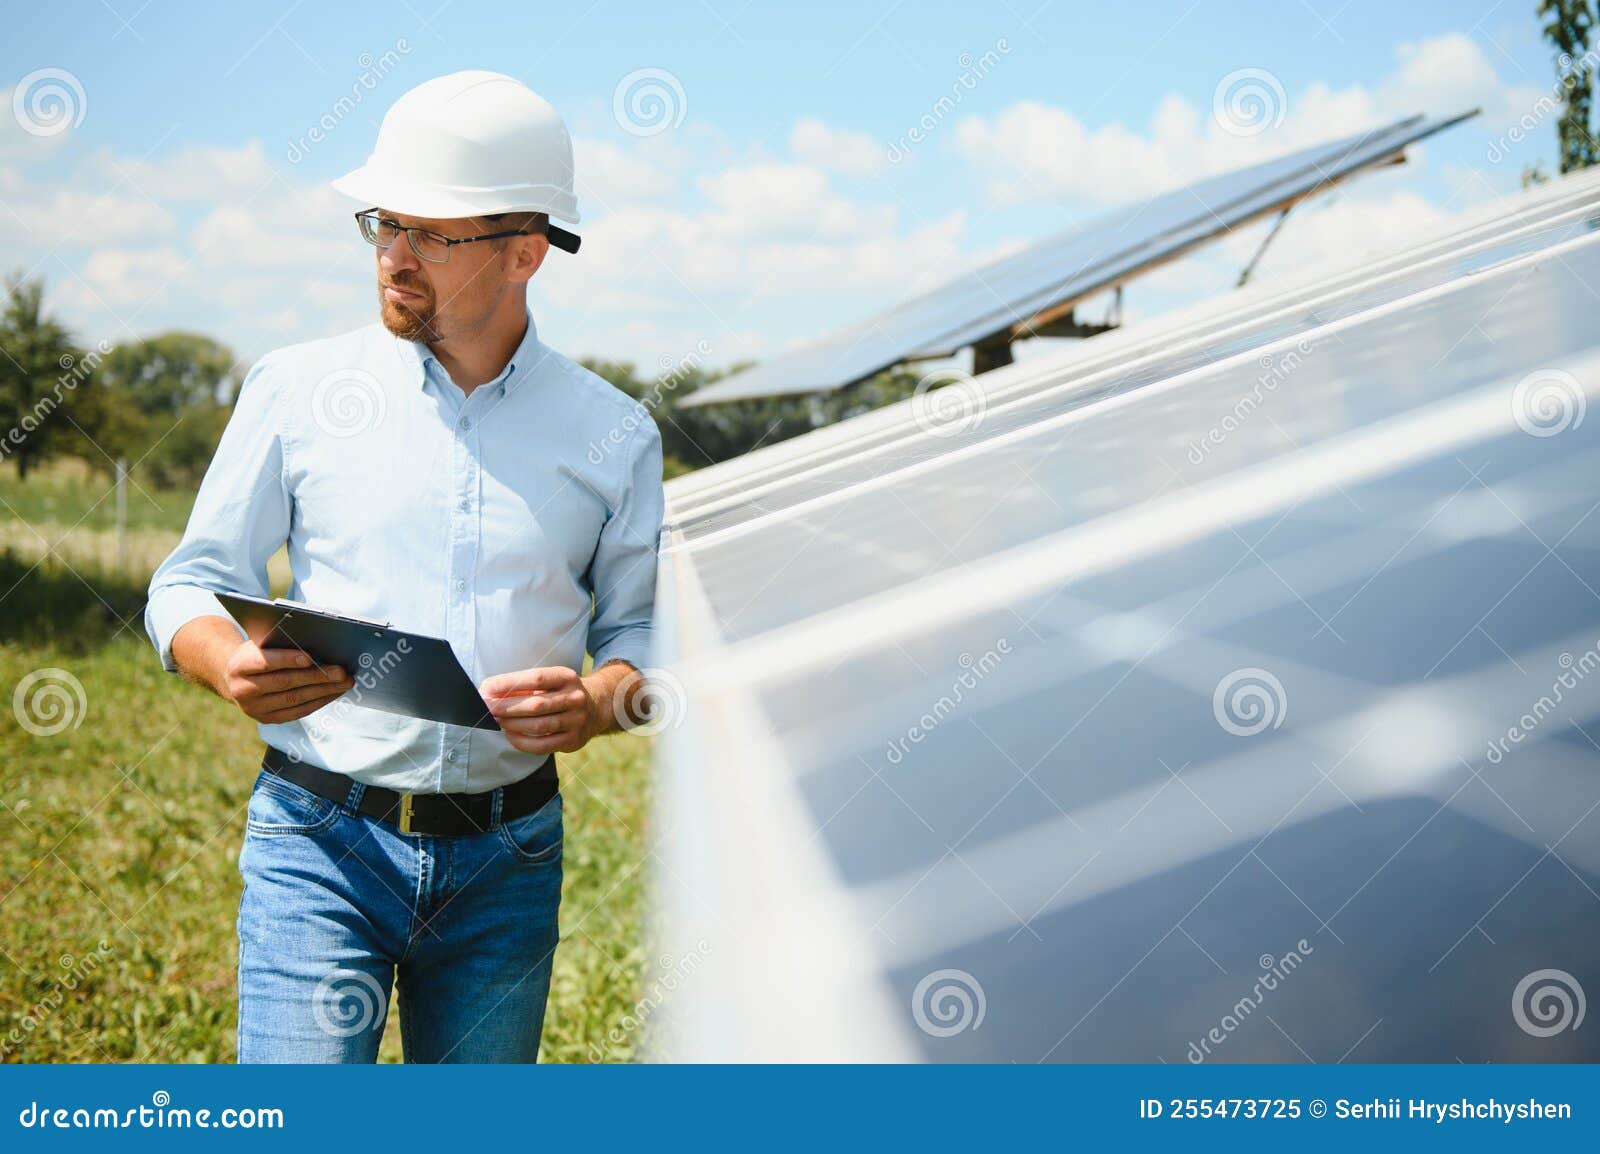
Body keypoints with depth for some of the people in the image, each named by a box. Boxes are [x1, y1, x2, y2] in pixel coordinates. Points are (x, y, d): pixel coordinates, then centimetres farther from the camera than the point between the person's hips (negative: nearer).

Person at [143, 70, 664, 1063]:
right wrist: (233, 668, -16)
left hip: (509, 859, 2)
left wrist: (601, 702, -13)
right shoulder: (297, 388, 2)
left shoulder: (614, 436, 5)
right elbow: (191, 584, 7)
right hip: (323, 840, -2)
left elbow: (641, 628, 10)